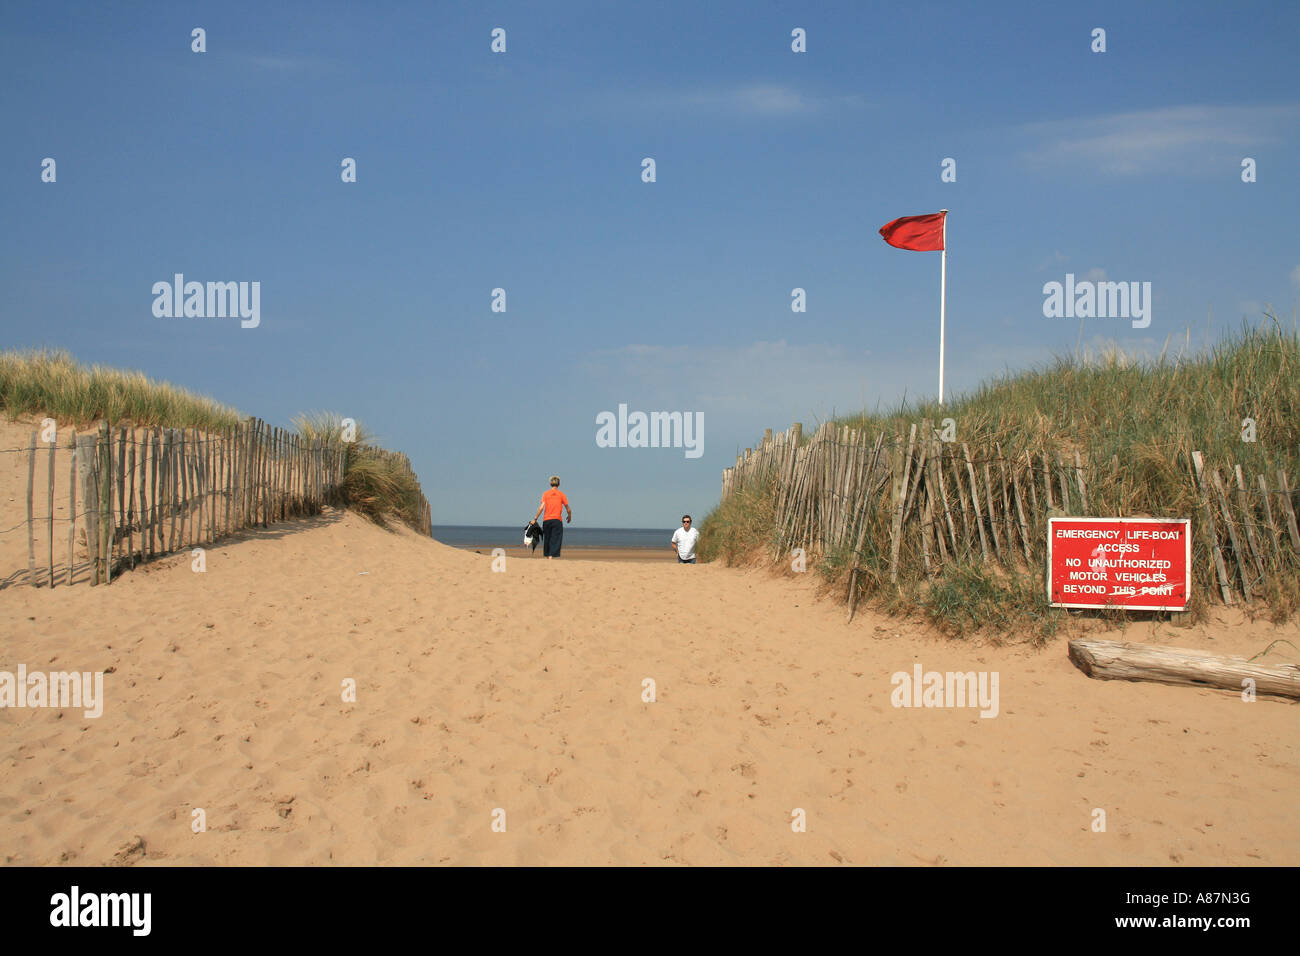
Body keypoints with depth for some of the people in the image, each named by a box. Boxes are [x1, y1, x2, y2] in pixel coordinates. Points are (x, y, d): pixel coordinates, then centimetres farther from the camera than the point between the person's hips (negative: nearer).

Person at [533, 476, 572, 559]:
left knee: (546, 540, 15)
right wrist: (570, 517, 23)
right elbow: (568, 509, 4)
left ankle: (547, 557, 22)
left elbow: (541, 507, -6)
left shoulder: (545, 493, 4)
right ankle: (550, 557, -16)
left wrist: (535, 519, -2)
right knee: (555, 540, -3)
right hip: (557, 520, -2)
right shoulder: (561, 494, 3)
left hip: (546, 520, 2)